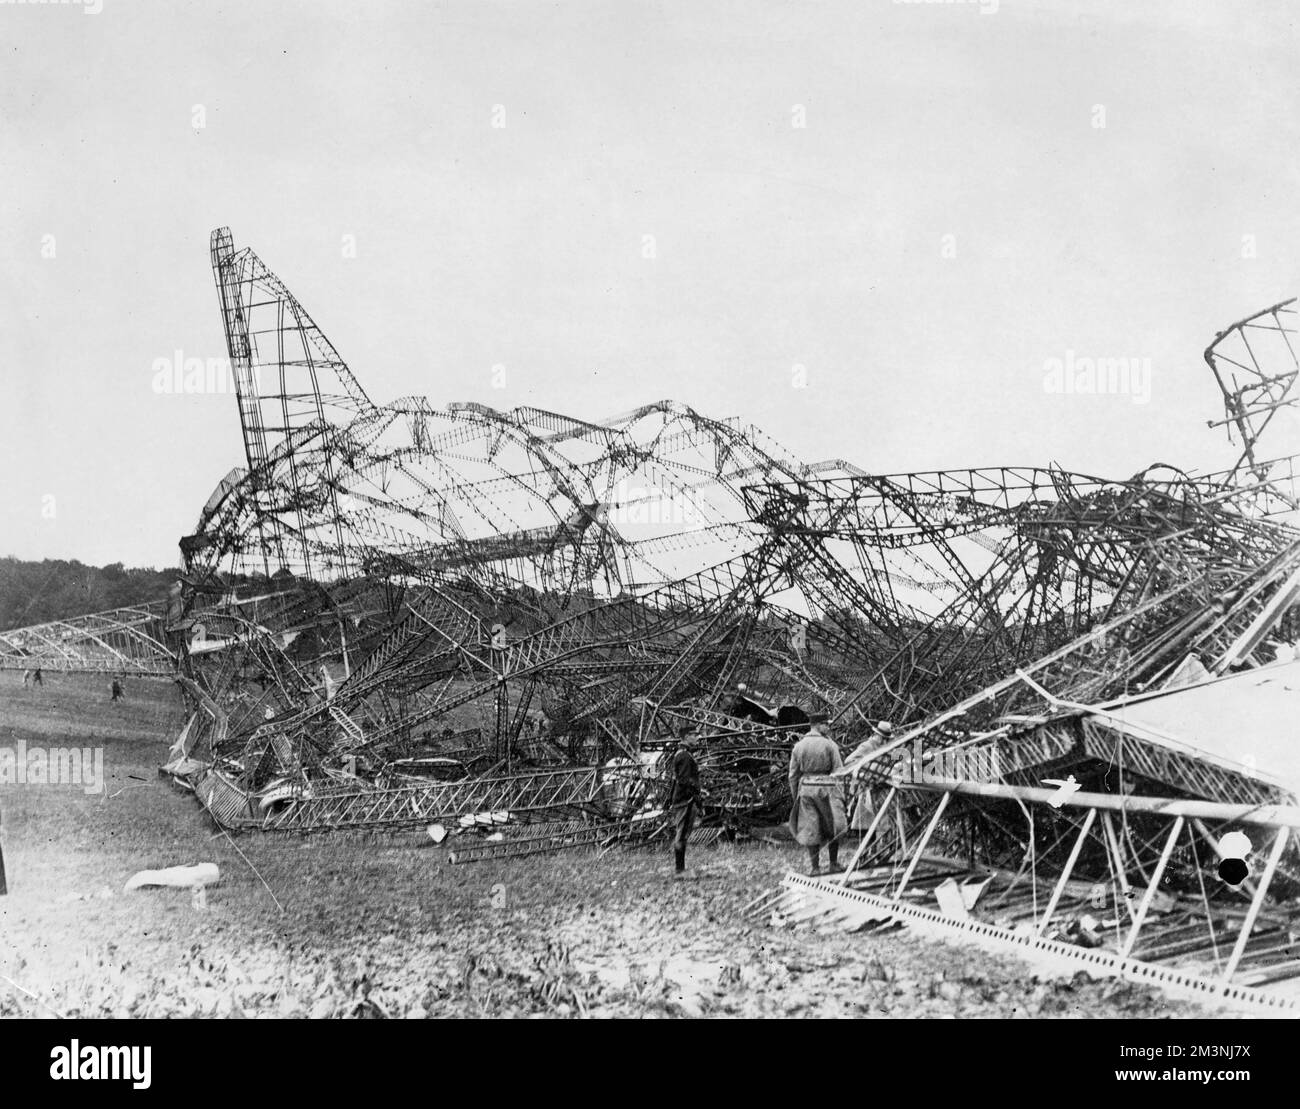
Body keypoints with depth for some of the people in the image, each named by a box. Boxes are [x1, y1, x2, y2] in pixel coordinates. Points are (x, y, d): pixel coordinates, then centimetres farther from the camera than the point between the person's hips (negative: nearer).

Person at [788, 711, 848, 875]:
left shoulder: (798, 746, 4)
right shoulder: (829, 744, -6)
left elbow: (793, 774, 7)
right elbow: (839, 771, -5)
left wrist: (795, 796, 14)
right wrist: (841, 794, 1)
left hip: (806, 788, 3)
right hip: (826, 787, -3)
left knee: (810, 829, 7)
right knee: (833, 827, 12)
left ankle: (814, 867, 7)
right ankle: (834, 864, 16)